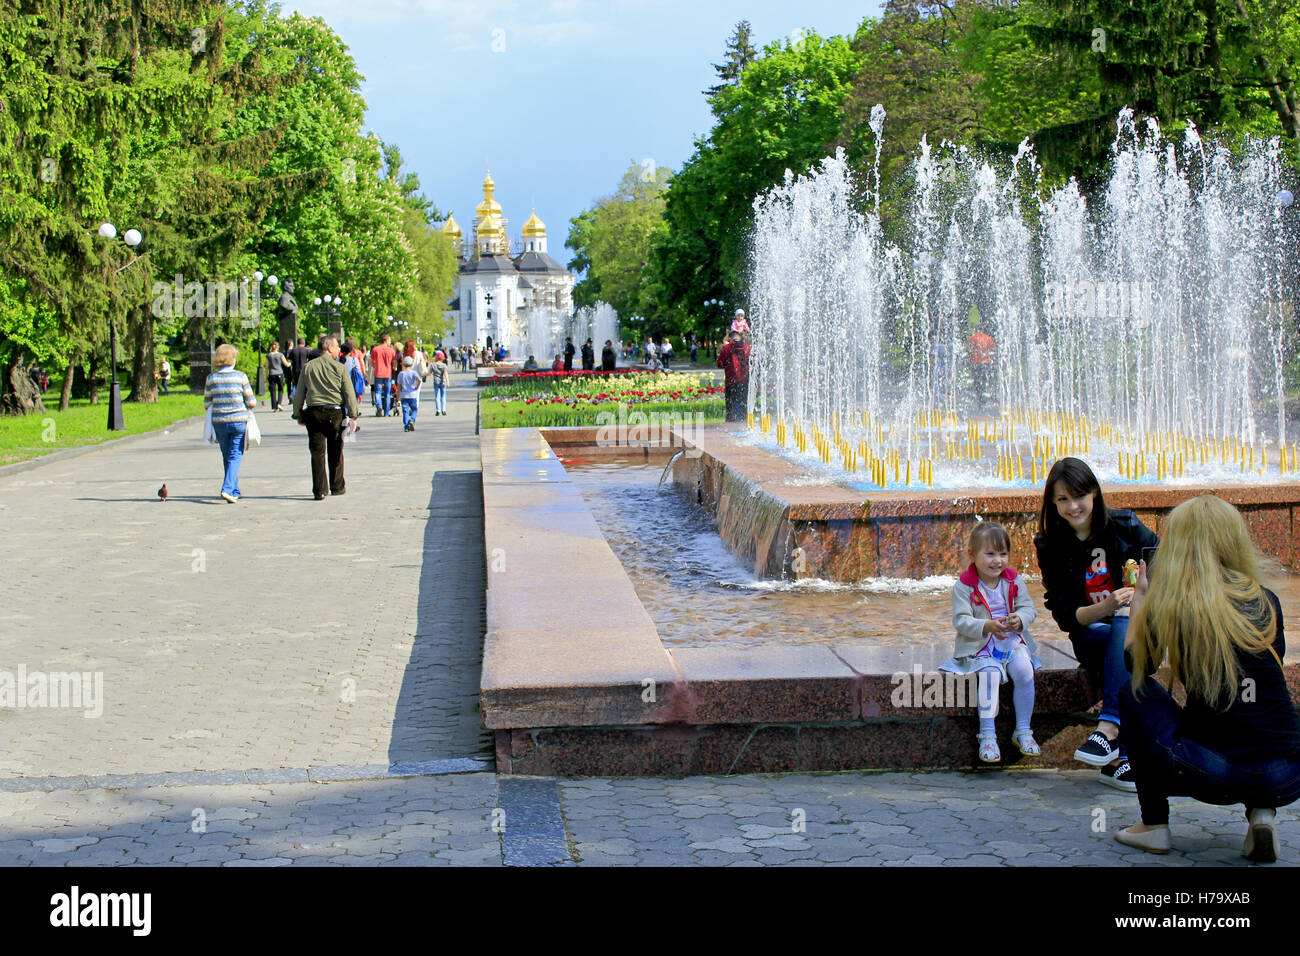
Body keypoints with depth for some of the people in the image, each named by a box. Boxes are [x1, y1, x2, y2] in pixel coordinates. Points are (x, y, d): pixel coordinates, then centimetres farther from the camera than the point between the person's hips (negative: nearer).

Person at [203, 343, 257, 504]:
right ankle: (228, 489, -15)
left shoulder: (211, 378, -1)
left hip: (219, 422, 3)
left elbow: (207, 404, 2)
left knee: (227, 457, 16)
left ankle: (235, 491, 24)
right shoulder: (240, 377, -7)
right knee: (236, 456, 2)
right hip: (239, 421, -3)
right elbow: (251, 402, -3)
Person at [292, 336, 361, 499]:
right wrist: (353, 414, 3)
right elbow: (349, 394, -5)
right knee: (335, 452, 11)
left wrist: (298, 415, 17)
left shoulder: (308, 367, 5)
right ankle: (337, 486, 19)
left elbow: (299, 394, 8)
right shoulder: (339, 368, -4)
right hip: (335, 413, -2)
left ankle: (320, 490, 1)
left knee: (317, 452, 3)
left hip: (313, 414, 2)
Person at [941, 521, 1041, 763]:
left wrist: (1019, 620, -21)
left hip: (1012, 641, 3)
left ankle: (1023, 730, -7)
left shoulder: (1014, 581, 4)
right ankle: (987, 735, -22)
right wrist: (987, 627, -30)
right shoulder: (964, 586, -8)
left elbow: (1029, 609, 3)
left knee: (1025, 671, -22)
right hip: (979, 646, -3)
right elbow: (961, 620, -14)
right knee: (990, 673, -29)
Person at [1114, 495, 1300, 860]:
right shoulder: (1266, 602, 7)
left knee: (1133, 692, 21)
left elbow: (1138, 667, 17)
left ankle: (1154, 826, 19)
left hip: (1214, 776, -3)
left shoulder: (1166, 607, -2)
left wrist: (1140, 601, 28)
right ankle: (1261, 813, 12)